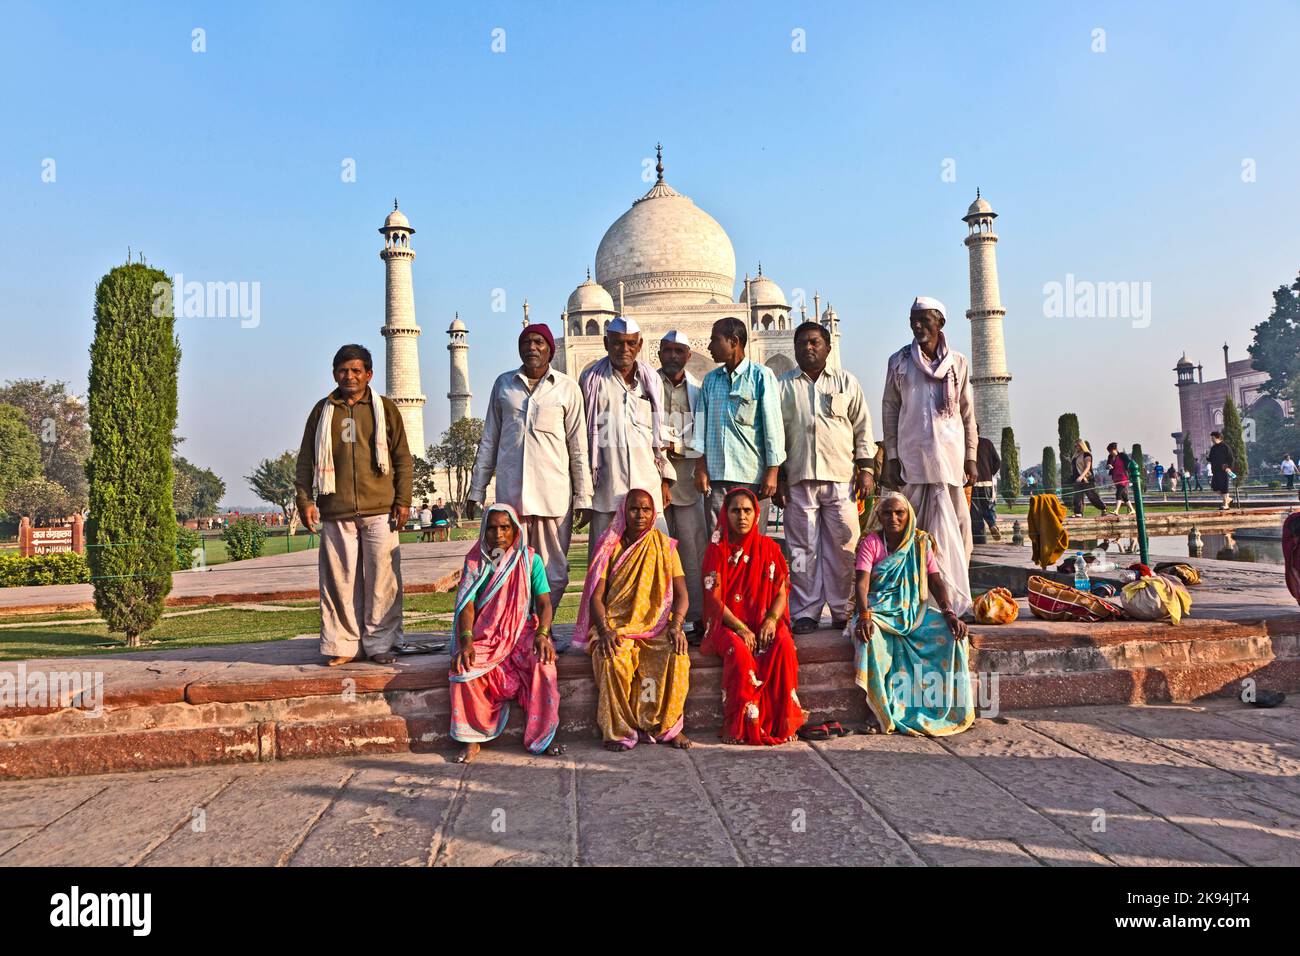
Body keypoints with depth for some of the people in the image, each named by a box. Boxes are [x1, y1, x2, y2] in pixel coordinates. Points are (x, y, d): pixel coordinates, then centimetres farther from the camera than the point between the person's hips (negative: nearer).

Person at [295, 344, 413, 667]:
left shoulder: (386, 409, 8)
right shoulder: (322, 411, 12)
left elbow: (403, 460, 7)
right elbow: (306, 460, 12)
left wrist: (403, 500, 0)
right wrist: (305, 500, 3)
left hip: (379, 510, -1)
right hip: (335, 512, 1)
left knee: (382, 579, 0)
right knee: (340, 580, 3)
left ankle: (379, 644, 9)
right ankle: (344, 645, 12)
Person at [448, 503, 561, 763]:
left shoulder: (530, 560, 4)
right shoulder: (475, 562, 6)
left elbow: (544, 603, -2)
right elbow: (467, 606, -3)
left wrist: (542, 634, -21)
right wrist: (466, 641, -21)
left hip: (523, 632, -1)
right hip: (485, 635, 1)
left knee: (543, 662, -32)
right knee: (463, 667, -28)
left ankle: (542, 736, -18)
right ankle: (472, 739, -13)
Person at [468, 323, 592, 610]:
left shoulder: (566, 388, 6)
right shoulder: (504, 384, 13)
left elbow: (578, 446, 5)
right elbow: (489, 441, 15)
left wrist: (583, 497, 1)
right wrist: (477, 490, 10)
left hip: (554, 493, -1)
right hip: (510, 491, 1)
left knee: (554, 571, 2)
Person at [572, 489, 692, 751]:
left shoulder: (663, 545, 10)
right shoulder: (610, 547, 7)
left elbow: (681, 593, 3)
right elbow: (596, 596, -1)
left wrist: (676, 626, -16)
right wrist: (604, 630, -19)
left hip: (656, 626, 1)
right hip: (617, 626, -1)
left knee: (677, 656, -30)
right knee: (613, 660, -33)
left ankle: (668, 726, -13)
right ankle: (619, 731, -18)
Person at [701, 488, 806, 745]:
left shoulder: (769, 548, 8)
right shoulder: (718, 550, 1)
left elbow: (781, 591, 5)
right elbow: (714, 598, -5)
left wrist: (772, 619, -15)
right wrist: (741, 628, -17)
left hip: (764, 622, 2)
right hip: (728, 624, -2)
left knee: (784, 644, -30)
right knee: (739, 650, -34)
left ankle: (782, 723, -19)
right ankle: (740, 727, -22)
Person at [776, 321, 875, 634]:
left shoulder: (846, 381, 13)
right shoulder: (782, 385, 11)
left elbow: (862, 427, 12)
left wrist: (866, 469, 4)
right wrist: (777, 476, 2)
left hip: (841, 478, 0)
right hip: (799, 478, 0)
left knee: (843, 547, 0)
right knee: (803, 548, 0)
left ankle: (842, 611, 10)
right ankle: (806, 613, 7)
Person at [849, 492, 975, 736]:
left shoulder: (920, 542, 7)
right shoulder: (871, 543, -2)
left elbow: (936, 582, 1)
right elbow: (862, 583, -15)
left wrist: (950, 614, -16)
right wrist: (864, 615, -33)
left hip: (915, 610, 3)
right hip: (880, 610, -3)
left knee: (953, 633, -23)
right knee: (870, 636, -36)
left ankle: (949, 707, -11)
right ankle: (883, 713, -26)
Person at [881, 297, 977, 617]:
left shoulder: (958, 362, 9)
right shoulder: (899, 361, 6)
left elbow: (968, 412, 11)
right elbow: (890, 410, 5)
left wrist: (971, 457, 6)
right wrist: (892, 458, 0)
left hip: (951, 455, 2)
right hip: (913, 456, -1)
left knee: (957, 528, 2)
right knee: (918, 529, -1)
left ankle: (955, 597, 11)